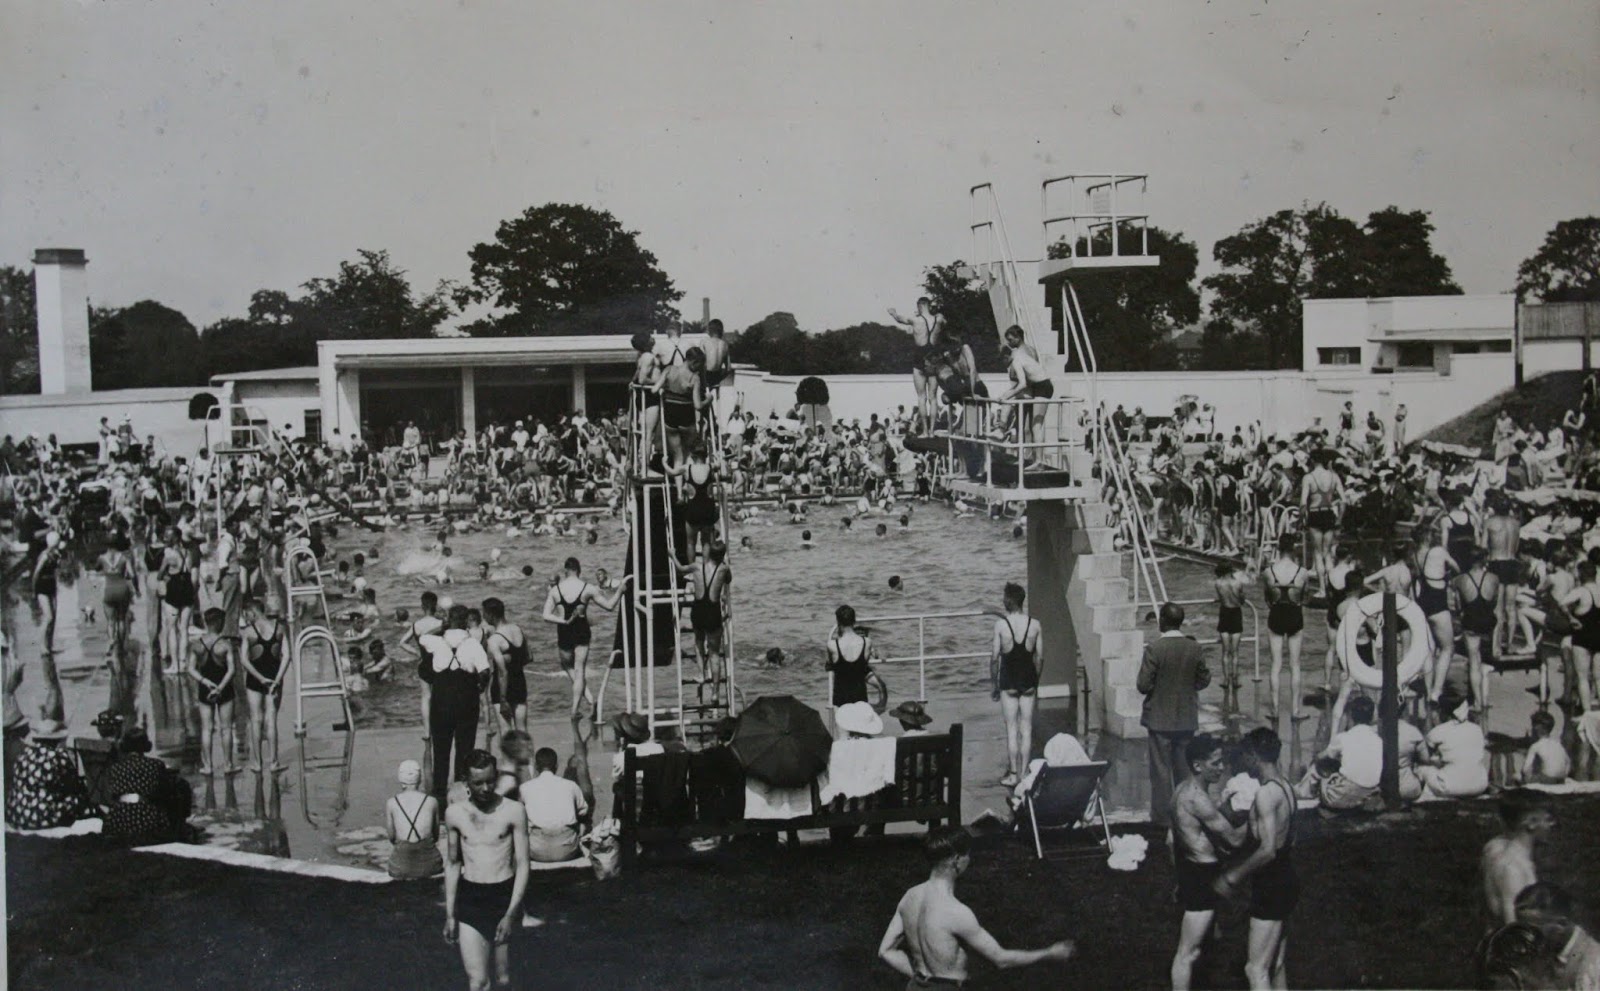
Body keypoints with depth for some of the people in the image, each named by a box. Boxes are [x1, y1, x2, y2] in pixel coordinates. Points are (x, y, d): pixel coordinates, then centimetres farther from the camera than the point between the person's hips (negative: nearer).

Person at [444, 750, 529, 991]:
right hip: (469, 899, 1)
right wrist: (450, 914, 8)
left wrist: (511, 914, -12)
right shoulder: (454, 814, 3)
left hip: (504, 896, -1)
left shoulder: (513, 812, -5)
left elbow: (522, 865, -5)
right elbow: (452, 864, 11)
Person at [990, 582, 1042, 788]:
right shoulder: (1035, 625, -4)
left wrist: (993, 683, 3)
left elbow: (995, 657, -8)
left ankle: (1012, 774, 6)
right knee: (1026, 728, 9)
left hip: (1009, 682, -2)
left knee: (1011, 729, 4)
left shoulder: (1001, 624, -11)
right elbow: (1040, 656, 1)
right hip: (1029, 681, 2)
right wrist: (1036, 682, 13)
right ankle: (1025, 773, 12)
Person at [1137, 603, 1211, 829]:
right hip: (1187, 718, 4)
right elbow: (1204, 680, 3)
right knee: (1185, 767, 15)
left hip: (1160, 719, -4)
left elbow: (1143, 685, -17)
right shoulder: (1194, 649, -5)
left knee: (1161, 768, 4)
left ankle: (1162, 815, 8)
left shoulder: (1154, 649, -17)